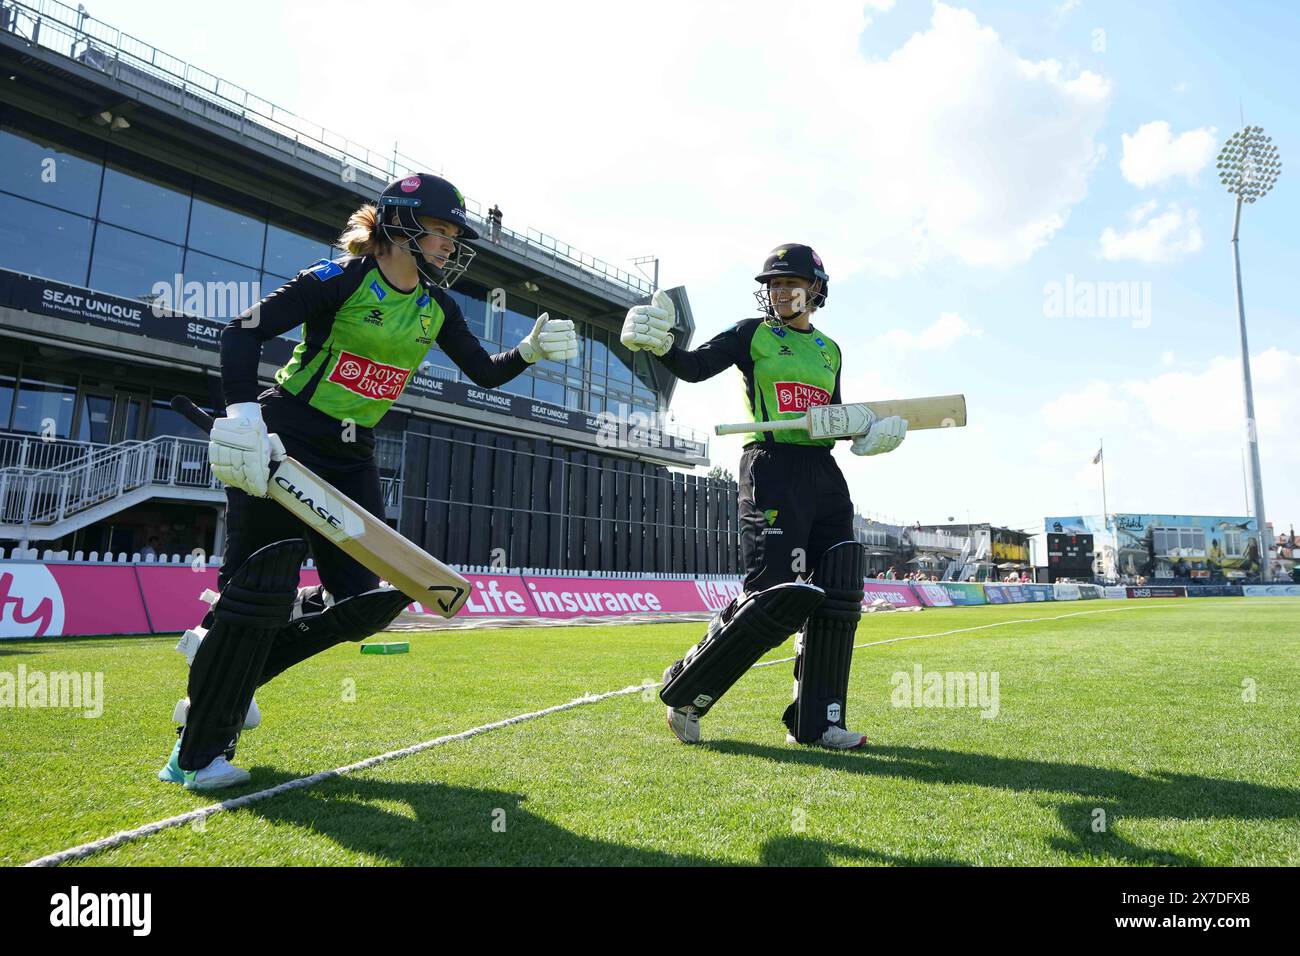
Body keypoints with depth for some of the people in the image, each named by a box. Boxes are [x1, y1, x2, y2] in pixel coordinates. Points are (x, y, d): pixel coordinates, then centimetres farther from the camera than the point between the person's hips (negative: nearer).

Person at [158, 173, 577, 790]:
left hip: (351, 458, 7)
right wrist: (242, 413, -30)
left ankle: (224, 653, 22)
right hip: (283, 443, -6)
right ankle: (197, 756, 9)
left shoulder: (437, 308, 7)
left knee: (368, 596, -1)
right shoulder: (342, 279, -12)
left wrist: (530, 350, -9)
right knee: (263, 588, -9)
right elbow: (243, 333, -17)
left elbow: (485, 374, 9)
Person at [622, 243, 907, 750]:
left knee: (837, 593, 1)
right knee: (776, 595, -16)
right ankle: (684, 692, 1)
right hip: (771, 468, -6)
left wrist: (866, 431, 7)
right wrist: (662, 347, -29)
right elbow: (695, 367, -10)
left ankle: (815, 722, 12)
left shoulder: (829, 351, 21)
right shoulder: (753, 334, 5)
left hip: (824, 474, 7)